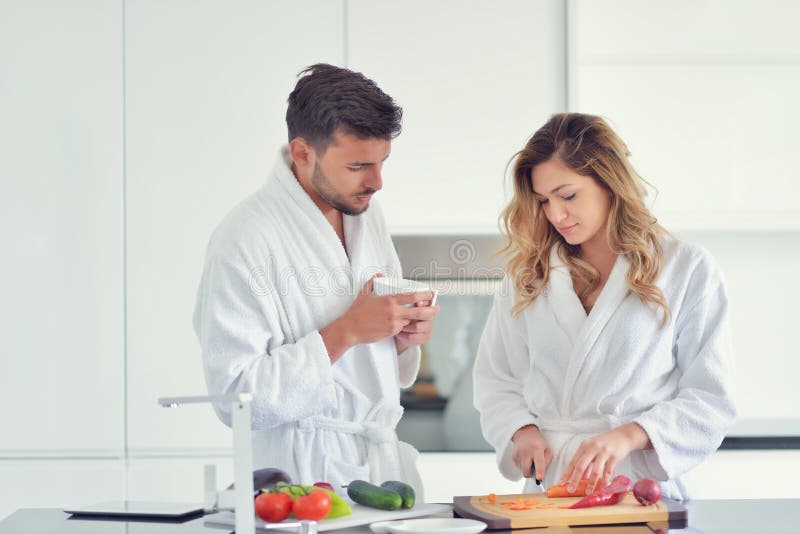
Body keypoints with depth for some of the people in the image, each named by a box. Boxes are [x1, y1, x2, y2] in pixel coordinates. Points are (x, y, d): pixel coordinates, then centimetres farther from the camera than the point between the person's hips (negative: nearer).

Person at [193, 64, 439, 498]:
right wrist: (347, 331, -19)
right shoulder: (245, 239, -13)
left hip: (386, 461, 6)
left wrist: (405, 336, -1)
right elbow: (236, 396, -18)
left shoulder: (367, 215, 11)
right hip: (305, 476, -6)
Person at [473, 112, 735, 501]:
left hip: (642, 489, -3)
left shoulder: (686, 269, 5)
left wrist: (629, 435, -15)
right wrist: (521, 429, -3)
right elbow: (494, 377, 17)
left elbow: (711, 400, 0)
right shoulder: (527, 272, 15)